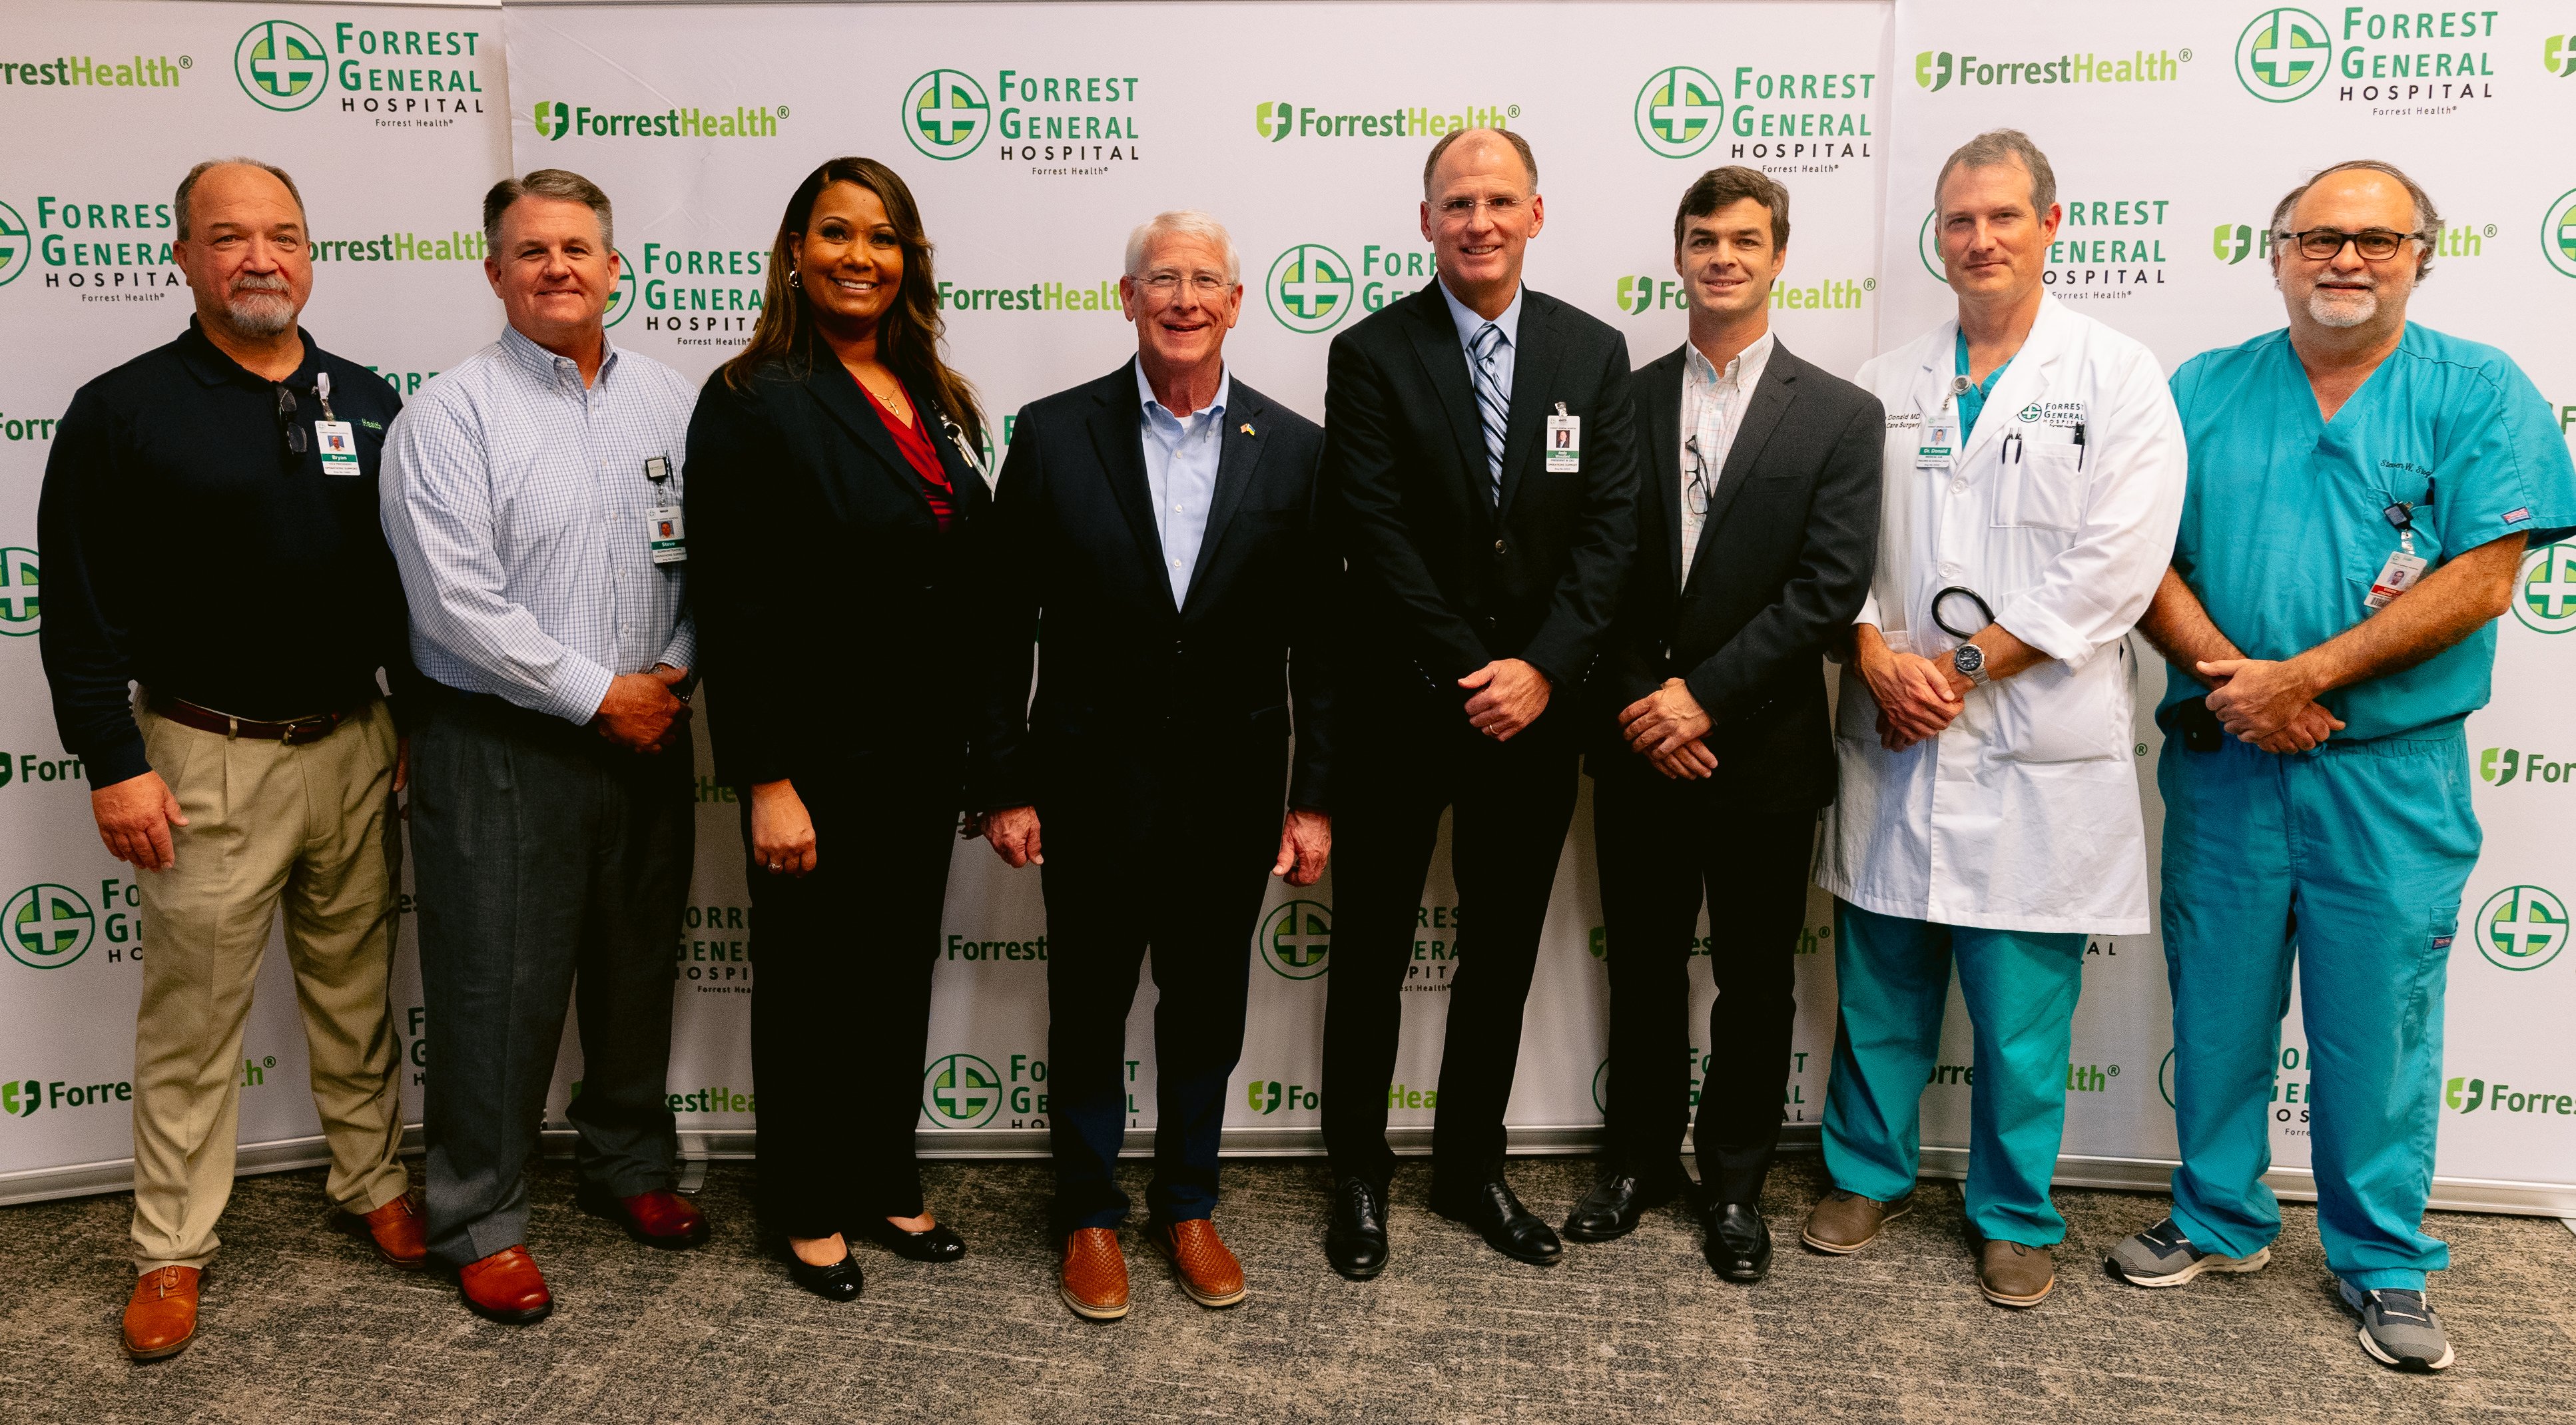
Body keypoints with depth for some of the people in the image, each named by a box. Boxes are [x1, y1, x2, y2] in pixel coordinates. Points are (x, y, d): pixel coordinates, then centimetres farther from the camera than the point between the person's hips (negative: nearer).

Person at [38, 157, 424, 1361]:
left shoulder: (369, 404, 7)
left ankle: (372, 1182, 30)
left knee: (354, 988, 14)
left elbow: (412, 581, 12)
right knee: (194, 1012, 5)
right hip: (207, 761, -3)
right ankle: (173, 1249, 18)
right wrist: (114, 763, -10)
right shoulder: (123, 412, -4)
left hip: (354, 747, 3)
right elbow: (82, 609, -5)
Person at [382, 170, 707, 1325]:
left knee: (638, 966, 16)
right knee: (498, 986, 4)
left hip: (648, 739, 4)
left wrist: (671, 676, -8)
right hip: (503, 751, -4)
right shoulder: (451, 414, -7)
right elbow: (457, 600, -14)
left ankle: (630, 1164, 36)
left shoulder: (669, 402, 6)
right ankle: (480, 1220, 21)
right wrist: (597, 693, -14)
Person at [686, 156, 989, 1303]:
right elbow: (734, 606, -15)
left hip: (925, 753, 6)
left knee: (902, 973, 16)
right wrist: (765, 781, -18)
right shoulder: (754, 402, -10)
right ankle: (807, 1207, 28)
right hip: (820, 758, -6)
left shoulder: (939, 404, 10)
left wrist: (985, 749, 10)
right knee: (810, 982, 9)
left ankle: (887, 1183, 34)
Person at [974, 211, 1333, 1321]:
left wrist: (1317, 796, -2)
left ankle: (1188, 1206, 34)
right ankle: (1089, 1216, 31)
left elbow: (1320, 640, 1)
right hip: (1094, 780, -1)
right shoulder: (1054, 434, -4)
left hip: (1232, 783, 1)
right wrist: (1002, 785, -4)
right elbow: (1005, 625, -2)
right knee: (1088, 1003, 12)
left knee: (1207, 1005, 14)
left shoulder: (1295, 450, -1)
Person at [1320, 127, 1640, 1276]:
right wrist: (1470, 679, -15)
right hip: (1400, 708, -3)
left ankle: (1473, 1168, 30)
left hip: (1535, 707, 3)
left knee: (1503, 951, 13)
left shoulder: (1594, 353, 4)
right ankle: (1358, 1176, 25)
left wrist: (1541, 669, -14)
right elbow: (1377, 536, -11)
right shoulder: (1372, 355, -5)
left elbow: (1608, 524, -2)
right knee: (1373, 951, 8)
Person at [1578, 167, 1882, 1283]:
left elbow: (1830, 589, -9)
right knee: (1642, 969, 14)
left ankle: (1735, 1182, 28)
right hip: (1640, 745, 2)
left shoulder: (1839, 417, -1)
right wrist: (1640, 705, -9)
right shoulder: (1624, 401, 5)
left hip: (1764, 750, -2)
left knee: (1755, 981, 10)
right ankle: (1640, 1159, 32)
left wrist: (1704, 696, -15)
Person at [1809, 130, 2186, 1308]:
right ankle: (1869, 1172, 31)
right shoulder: (1885, 385, 11)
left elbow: (2115, 565, -8)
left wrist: (1966, 663, -12)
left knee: (2023, 1009, 6)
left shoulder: (2118, 379, 1)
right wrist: (1879, 657, -10)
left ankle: (2016, 1218, 24)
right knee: (1881, 986, 12)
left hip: (2036, 748, -3)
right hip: (1892, 735, 3)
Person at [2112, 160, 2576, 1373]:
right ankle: (2220, 1219, 30)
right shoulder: (2203, 393, 6)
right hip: (2221, 765, 2)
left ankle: (2384, 1261, 26)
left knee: (2378, 1023, 7)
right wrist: (2225, 675, -16)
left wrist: (2303, 676, -16)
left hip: (2392, 774, -2)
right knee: (2217, 1008, 11)